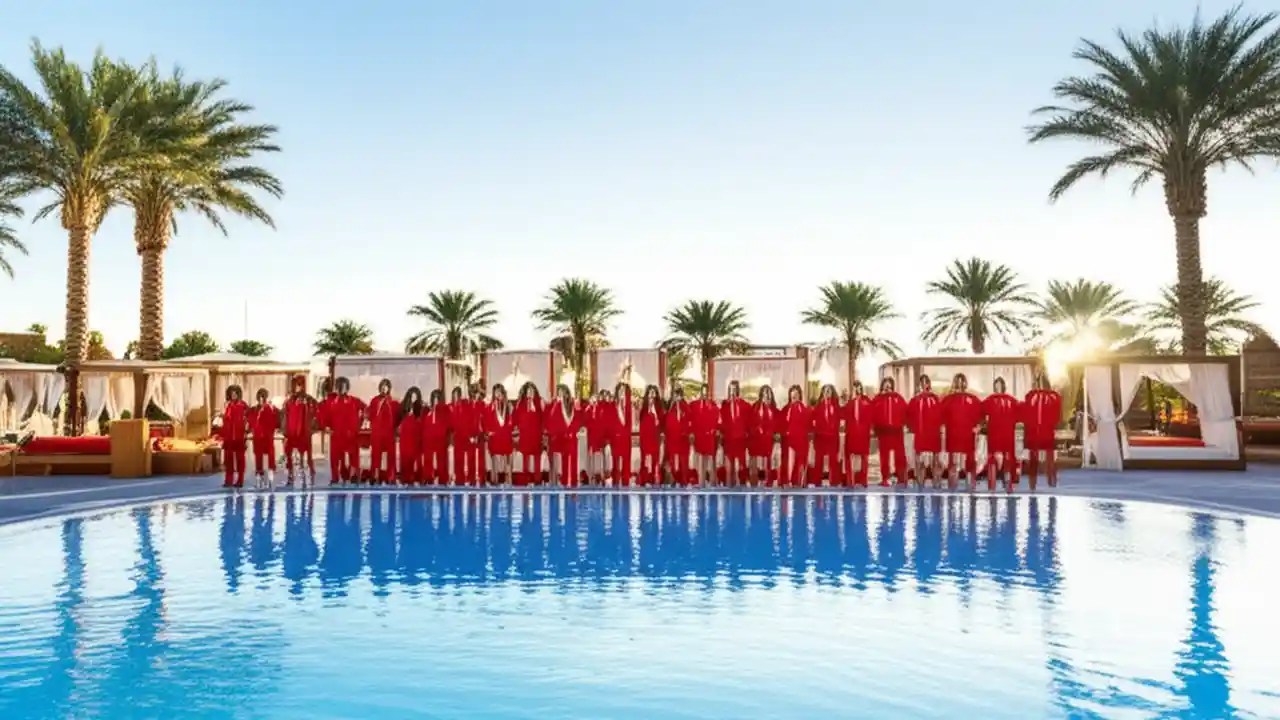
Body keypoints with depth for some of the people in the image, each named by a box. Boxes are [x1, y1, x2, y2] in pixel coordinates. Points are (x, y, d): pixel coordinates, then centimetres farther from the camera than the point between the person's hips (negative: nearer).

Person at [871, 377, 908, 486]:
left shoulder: (898, 398, 7)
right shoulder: (877, 399, 4)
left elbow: (905, 411, 1)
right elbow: (873, 414, -3)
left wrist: (902, 423, -8)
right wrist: (876, 426, -11)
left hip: (897, 430, 1)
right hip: (883, 431, -1)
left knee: (900, 454, 1)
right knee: (884, 455, 4)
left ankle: (901, 478, 8)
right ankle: (884, 479, 8)